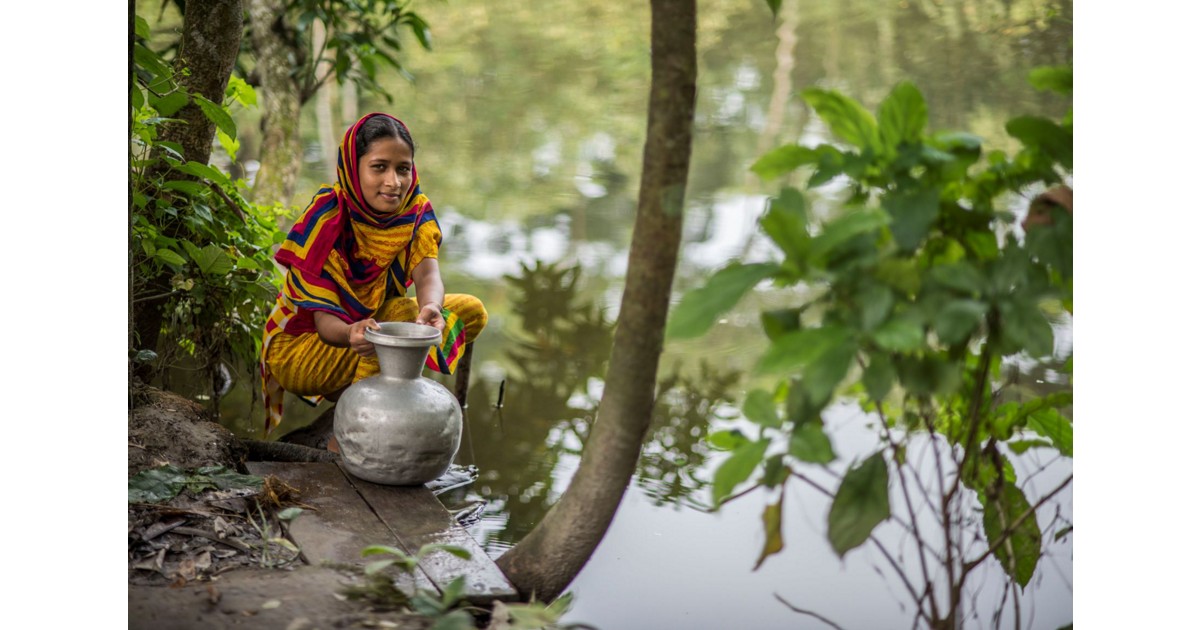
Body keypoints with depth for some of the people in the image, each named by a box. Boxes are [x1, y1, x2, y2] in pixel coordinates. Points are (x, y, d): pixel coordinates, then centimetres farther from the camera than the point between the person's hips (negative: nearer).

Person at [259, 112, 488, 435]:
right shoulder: (327, 217, -25)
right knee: (401, 314, -32)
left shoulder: (416, 210, -11)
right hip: (301, 342, -7)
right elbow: (324, 318, -29)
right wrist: (352, 333, -54)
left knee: (472, 311, -9)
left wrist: (431, 308, -53)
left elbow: (428, 274, -27)